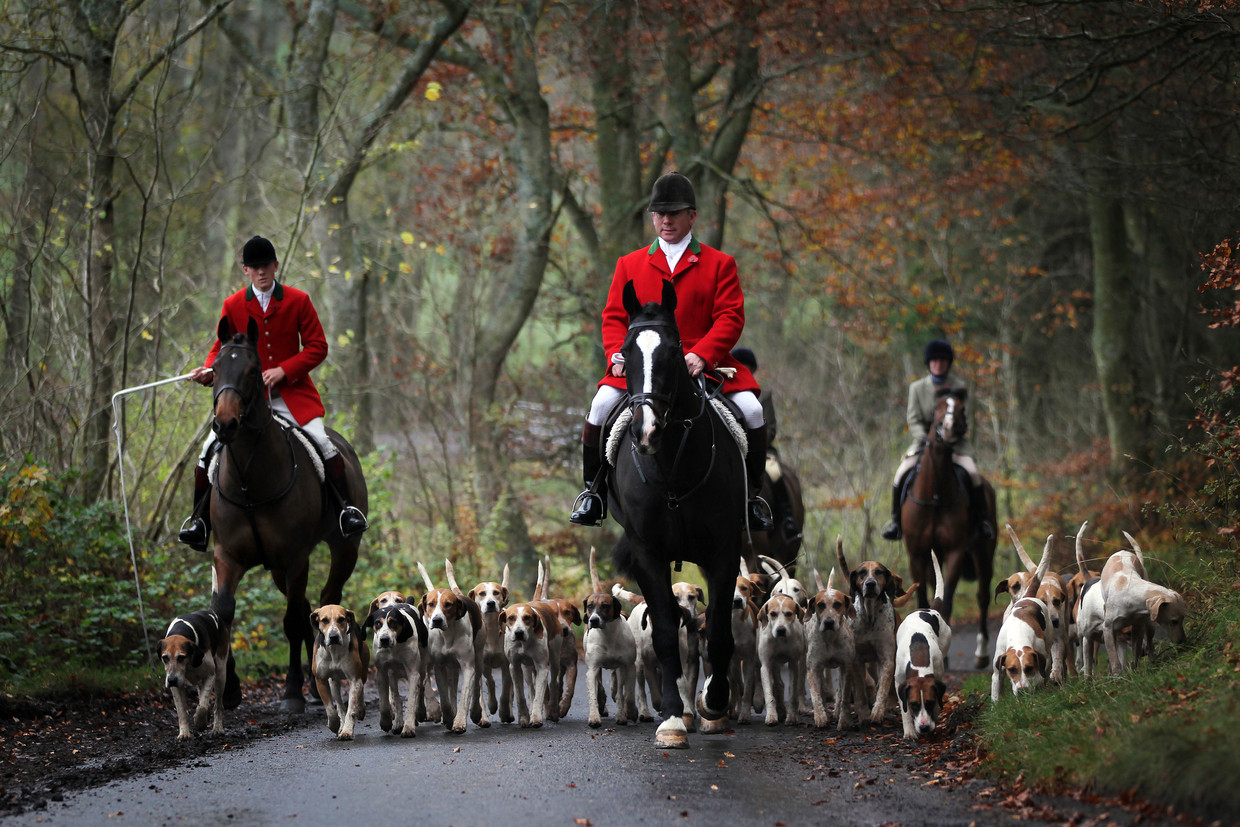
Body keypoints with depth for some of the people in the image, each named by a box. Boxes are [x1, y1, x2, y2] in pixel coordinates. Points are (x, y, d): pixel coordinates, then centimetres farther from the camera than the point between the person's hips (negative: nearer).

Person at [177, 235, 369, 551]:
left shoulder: (298, 301, -1)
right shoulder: (233, 305, 3)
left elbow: (317, 347, -1)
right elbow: (223, 348, 11)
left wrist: (284, 370, -14)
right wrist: (209, 370, -11)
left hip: (292, 393, -1)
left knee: (322, 442, -21)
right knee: (210, 448, -11)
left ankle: (347, 508, -9)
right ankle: (200, 520, 2)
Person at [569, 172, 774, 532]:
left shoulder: (719, 264, 9)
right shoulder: (630, 265, 15)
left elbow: (731, 317, 0)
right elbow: (614, 316, 12)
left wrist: (700, 354, -17)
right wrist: (618, 353, -10)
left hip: (704, 363, -1)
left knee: (751, 409, -22)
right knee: (602, 404, -24)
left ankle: (751, 495, -3)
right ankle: (594, 490, -7)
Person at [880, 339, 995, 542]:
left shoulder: (958, 387, 2)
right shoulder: (917, 387, 4)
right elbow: (914, 419, -1)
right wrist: (925, 440, -19)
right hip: (924, 441, 1)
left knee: (972, 472, -25)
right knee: (901, 474, -19)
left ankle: (981, 519, -10)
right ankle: (896, 519, -2)